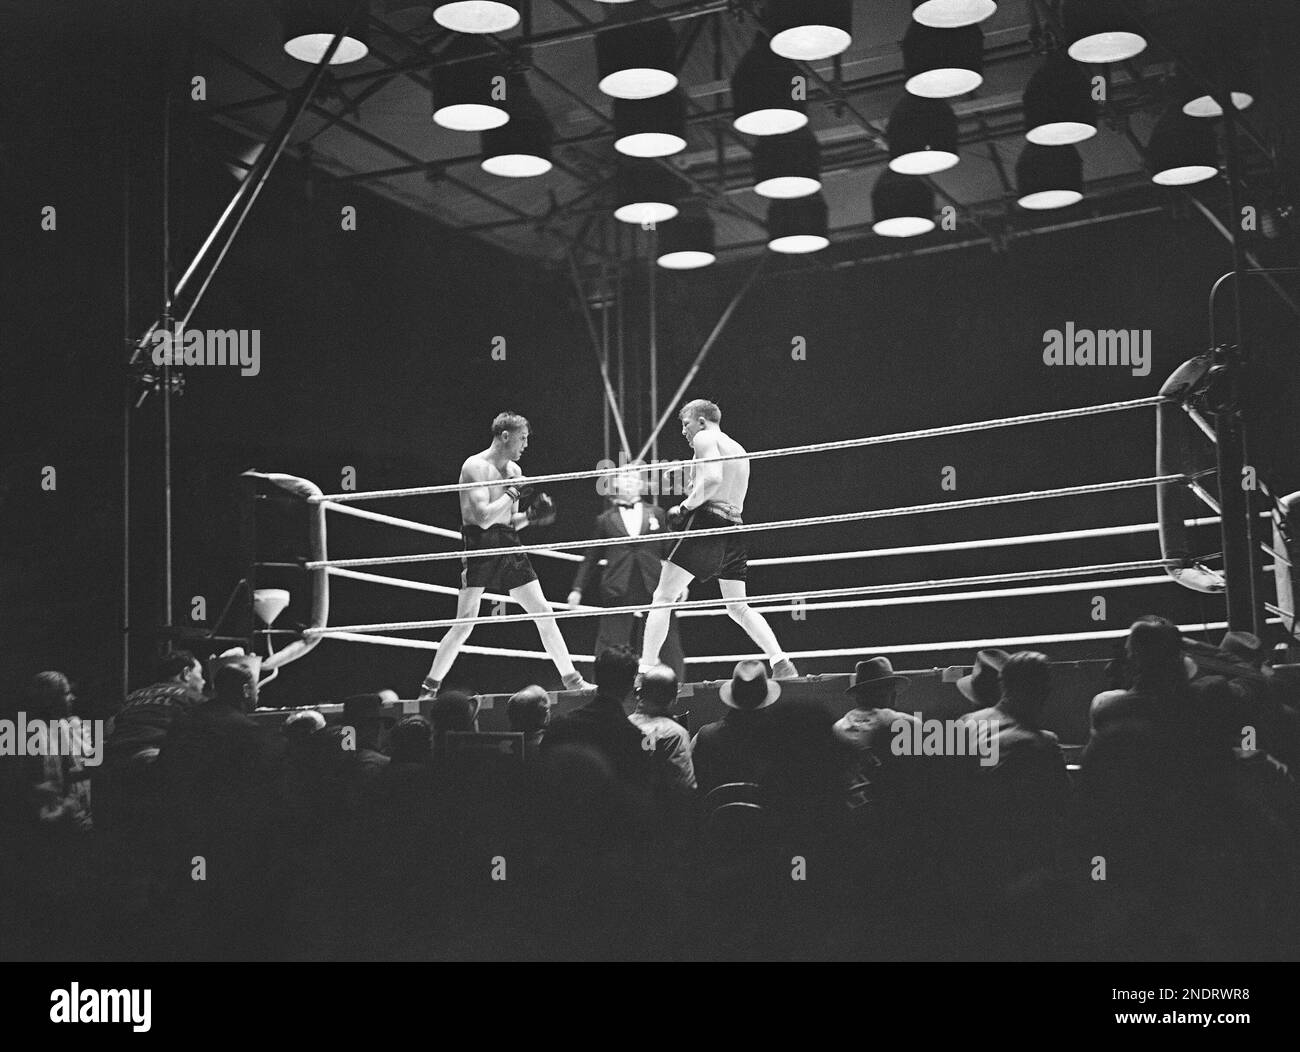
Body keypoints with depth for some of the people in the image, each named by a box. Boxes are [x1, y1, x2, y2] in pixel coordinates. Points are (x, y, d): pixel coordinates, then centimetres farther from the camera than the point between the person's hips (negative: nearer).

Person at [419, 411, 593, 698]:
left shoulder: (514, 470, 13)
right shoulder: (475, 467, -11)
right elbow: (483, 518, -21)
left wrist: (531, 517, 1)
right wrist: (513, 493, -14)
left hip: (508, 546, 7)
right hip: (480, 547, -7)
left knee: (543, 612, 5)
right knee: (465, 624, -9)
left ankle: (571, 679, 12)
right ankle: (429, 688, 1)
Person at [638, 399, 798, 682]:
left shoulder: (704, 438, -1)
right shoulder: (738, 449, 24)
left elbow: (713, 478, -20)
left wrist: (685, 507, -12)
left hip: (707, 520, -8)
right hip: (734, 525, 8)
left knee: (663, 598, -5)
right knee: (738, 607, 15)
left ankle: (645, 669, -11)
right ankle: (782, 663, 2)